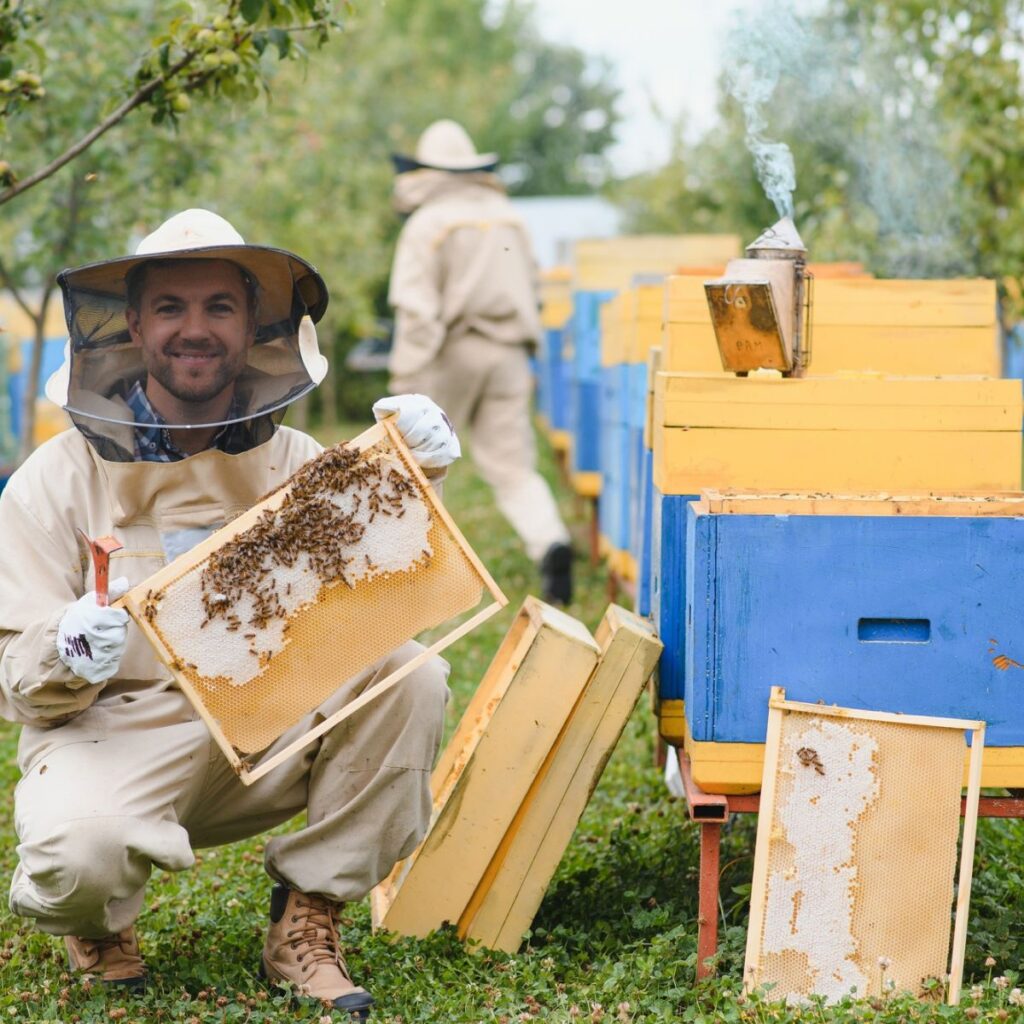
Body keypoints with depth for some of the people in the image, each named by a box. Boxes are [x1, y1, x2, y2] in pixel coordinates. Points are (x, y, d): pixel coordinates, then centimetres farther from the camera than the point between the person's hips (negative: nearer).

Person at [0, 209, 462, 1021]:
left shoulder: (291, 461, 5)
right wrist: (66, 656, -30)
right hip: (118, 732, -3)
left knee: (412, 677, -23)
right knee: (80, 847, -37)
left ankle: (306, 922, -6)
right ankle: (98, 920, 5)